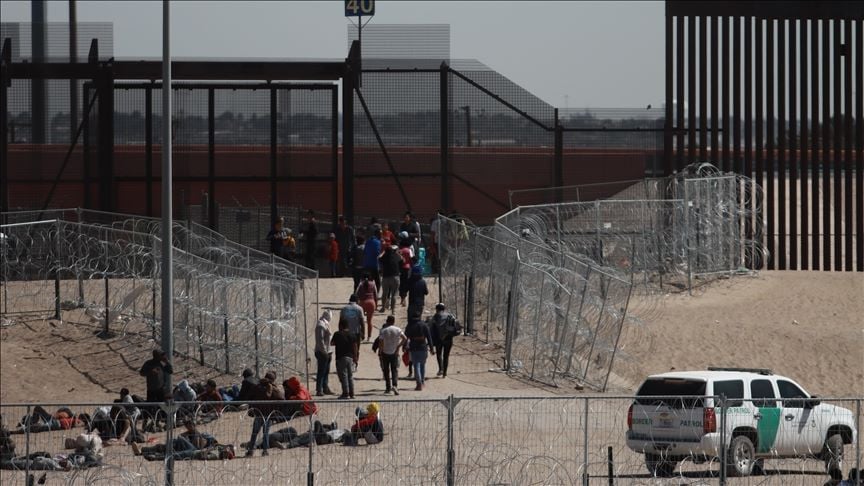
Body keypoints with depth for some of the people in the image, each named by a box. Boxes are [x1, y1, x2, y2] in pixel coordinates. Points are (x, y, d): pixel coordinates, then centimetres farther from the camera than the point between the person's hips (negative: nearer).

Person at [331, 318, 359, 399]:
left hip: (341, 358, -5)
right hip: (350, 358, 5)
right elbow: (355, 348, 4)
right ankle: (351, 393, 12)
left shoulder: (337, 334, -9)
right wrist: (355, 359, 10)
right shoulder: (352, 335, 4)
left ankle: (345, 393, -6)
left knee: (343, 376, -2)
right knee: (350, 376, 12)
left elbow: (332, 343, 4)